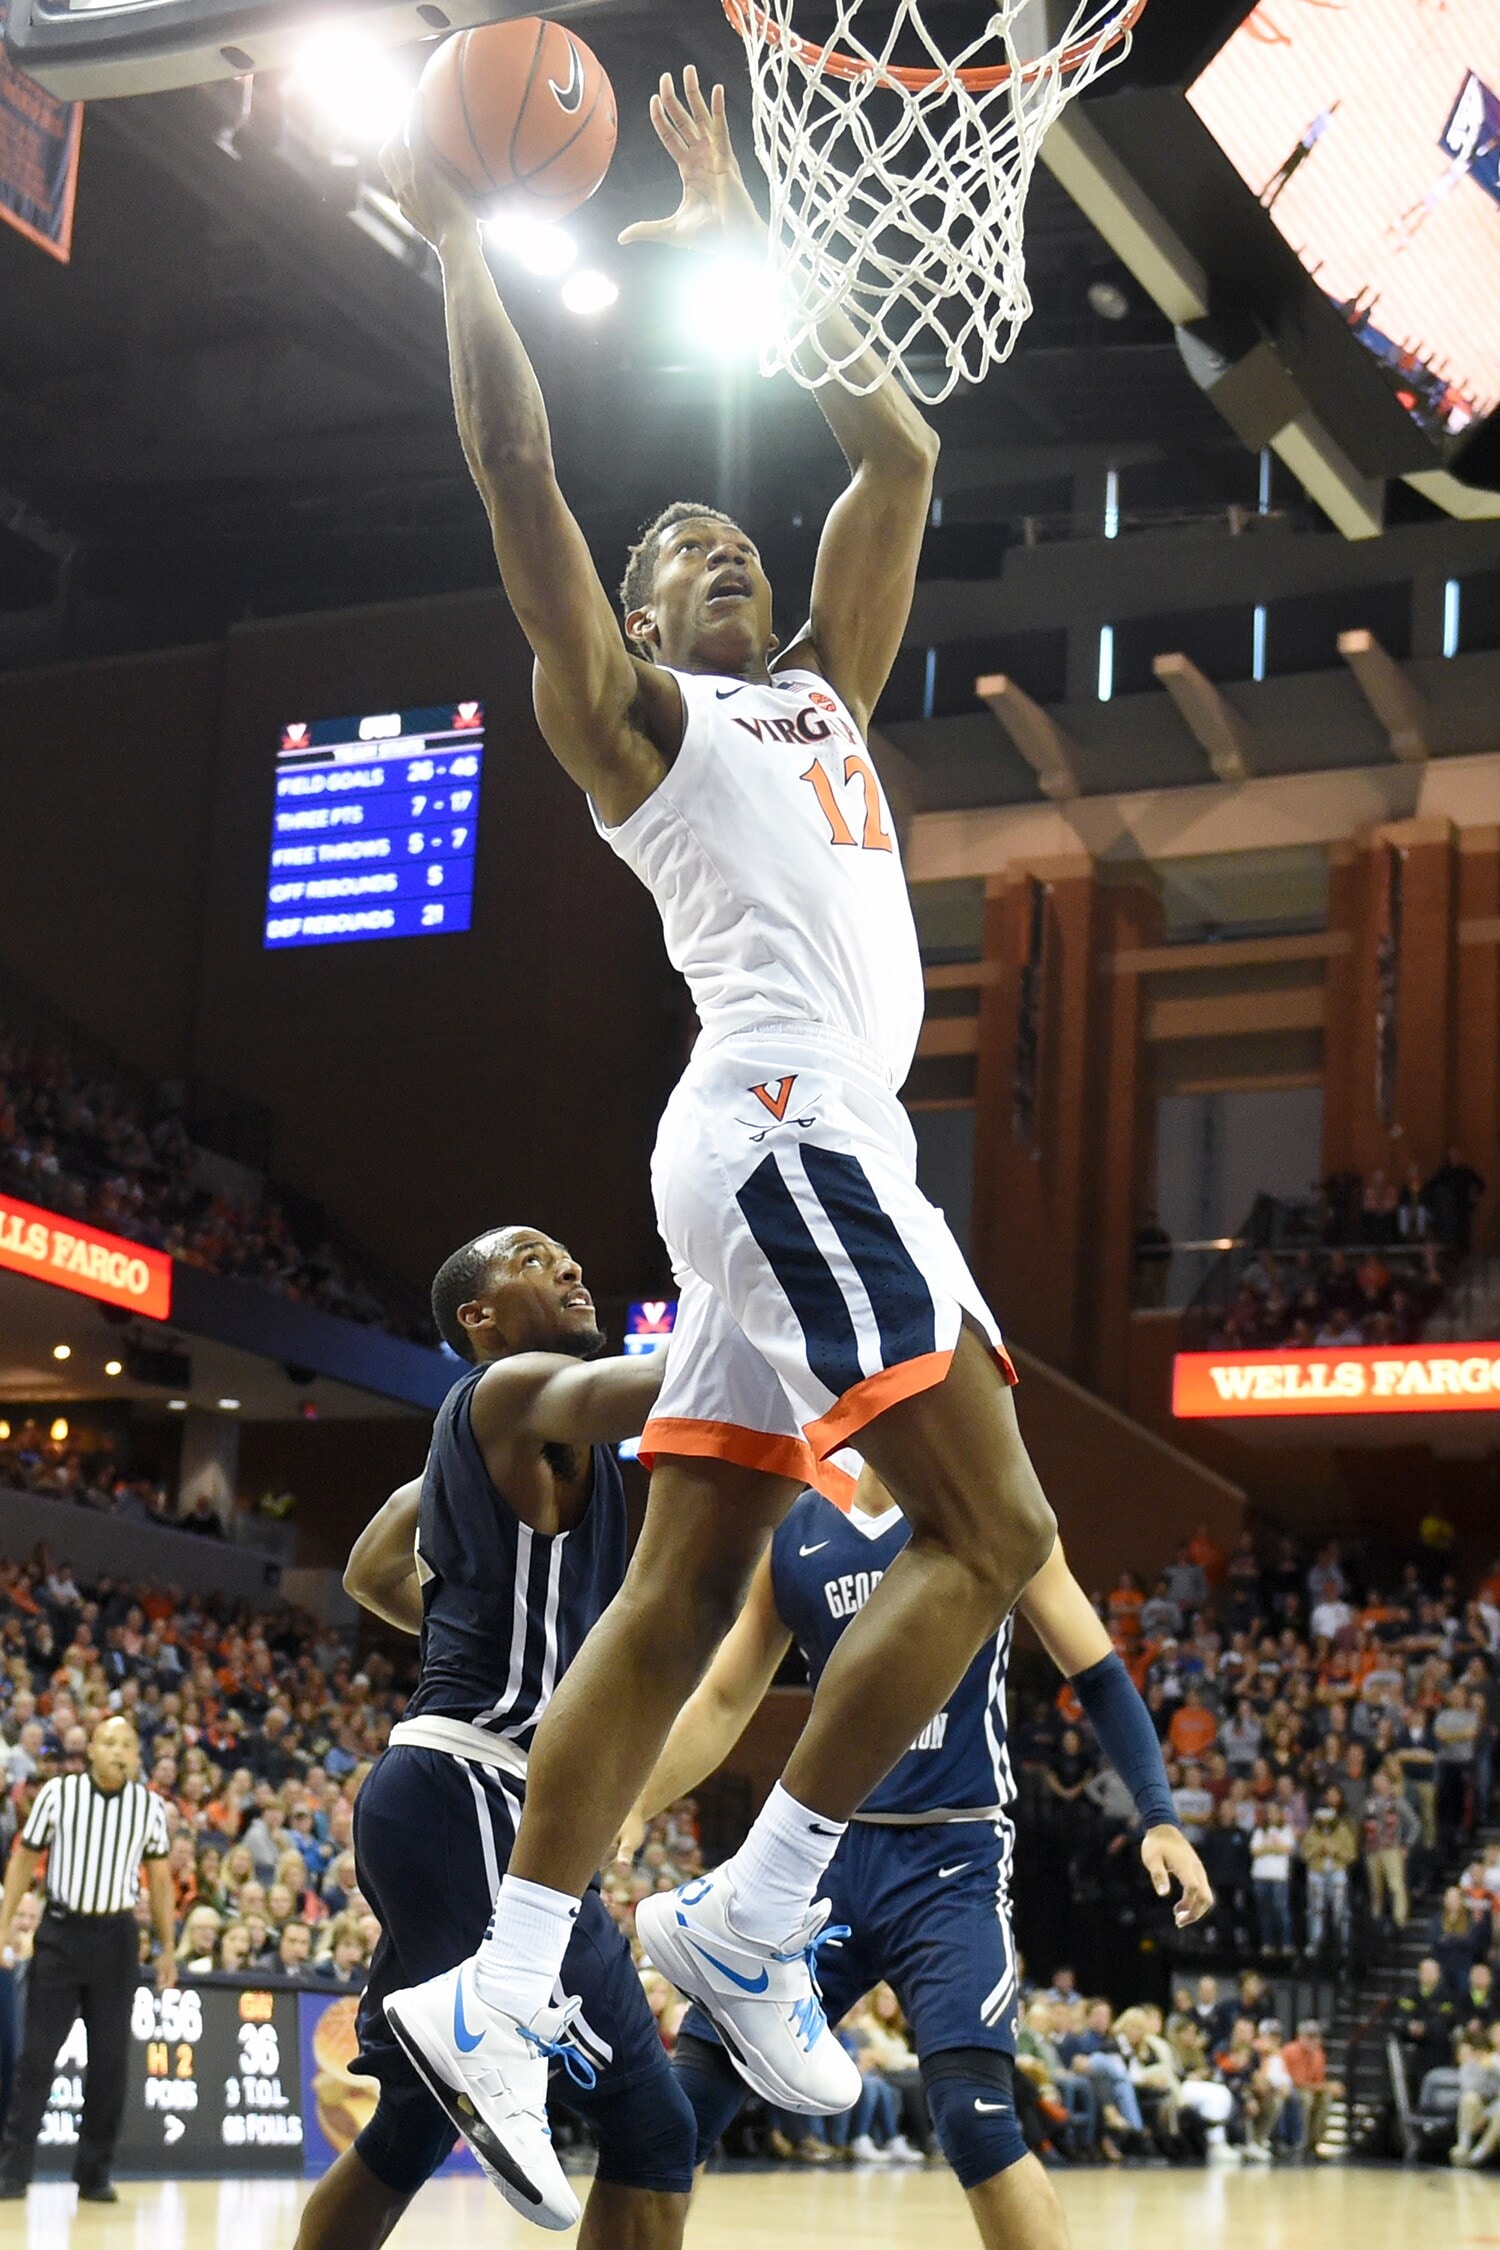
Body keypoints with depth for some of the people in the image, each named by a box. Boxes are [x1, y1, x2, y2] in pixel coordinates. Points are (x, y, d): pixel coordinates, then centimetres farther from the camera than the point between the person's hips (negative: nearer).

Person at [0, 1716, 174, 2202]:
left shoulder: (150, 1806, 1)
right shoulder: (57, 1793, -4)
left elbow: (158, 1878, 9)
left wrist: (167, 1948, 8)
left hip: (116, 1936, 2)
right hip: (61, 1930, -1)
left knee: (110, 2061, 3)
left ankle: (94, 2173, 12)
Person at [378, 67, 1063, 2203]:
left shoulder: (817, 690, 28)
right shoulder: (629, 709, 8)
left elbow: (904, 460, 32)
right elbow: (518, 464, -1)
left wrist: (745, 251, 34)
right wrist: (457, 233, 5)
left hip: (801, 1144, 8)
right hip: (787, 1123, -8)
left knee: (680, 1589, 3)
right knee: (993, 1529, -13)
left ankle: (496, 1990, 3)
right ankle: (752, 1916, -9)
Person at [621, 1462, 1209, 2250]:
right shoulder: (793, 1535, 7)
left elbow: (1098, 1675, 0)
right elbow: (724, 1702, 16)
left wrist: (1158, 1817, -11)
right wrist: (633, 1809, 8)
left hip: (954, 1860, -4)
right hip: (826, 1848, 4)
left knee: (972, 2115, -20)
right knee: (683, 2102, 0)